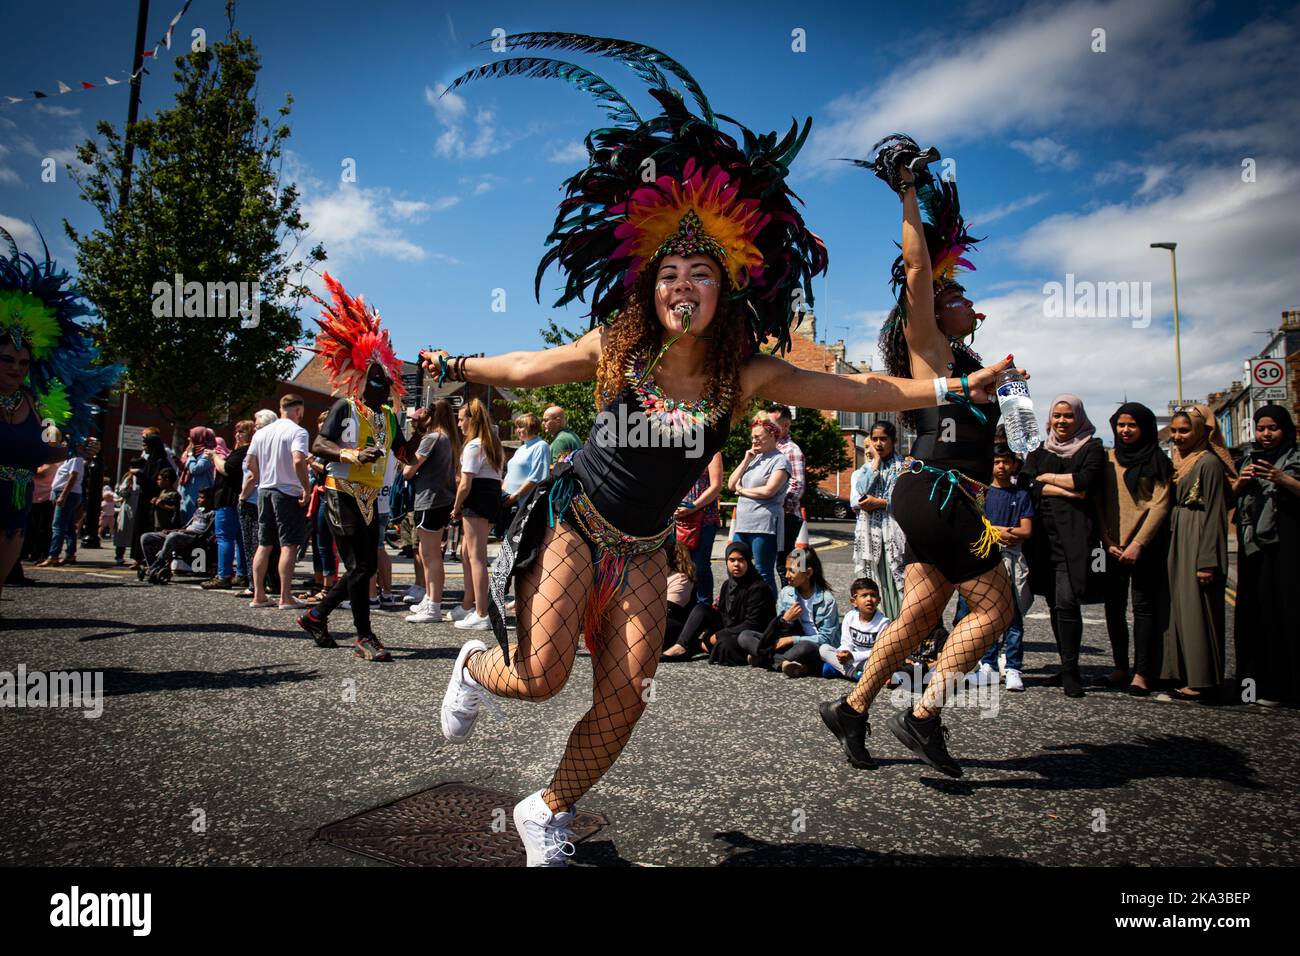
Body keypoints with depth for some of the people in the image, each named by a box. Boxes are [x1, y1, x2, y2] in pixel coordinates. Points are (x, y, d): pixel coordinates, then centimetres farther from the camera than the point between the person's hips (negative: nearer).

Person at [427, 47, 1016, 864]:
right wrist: (452, 367, 10)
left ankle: (549, 813, 21)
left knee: (626, 696, -3)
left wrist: (956, 387, -12)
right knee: (542, 675, -12)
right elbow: (528, 369, 6)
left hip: (642, 550, 3)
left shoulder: (745, 375, -8)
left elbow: (856, 390, -8)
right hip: (572, 523, -2)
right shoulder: (617, 349, -10)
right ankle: (475, 667, 26)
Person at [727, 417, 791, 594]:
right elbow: (731, 484, 12)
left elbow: (768, 491, -16)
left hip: (764, 525, -7)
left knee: (764, 574, -3)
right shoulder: (754, 458, 17)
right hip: (742, 523, 7)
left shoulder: (780, 460, -3)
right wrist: (746, 460, 4)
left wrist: (742, 490, -2)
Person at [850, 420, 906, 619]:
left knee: (897, 582, -8)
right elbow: (857, 501, -3)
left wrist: (880, 503, -10)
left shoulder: (904, 468, 7)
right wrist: (875, 462, 0)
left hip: (896, 533, -3)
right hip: (869, 534, 3)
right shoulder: (862, 471, 17)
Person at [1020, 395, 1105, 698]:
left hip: (1075, 534, -4)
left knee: (1067, 600, -15)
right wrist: (1067, 490, -8)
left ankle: (1070, 671, -9)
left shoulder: (1092, 448, 8)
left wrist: (1047, 478, 1)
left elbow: (1086, 481, -10)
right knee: (1054, 602, 6)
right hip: (1044, 534, 4)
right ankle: (1067, 668, 14)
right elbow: (1025, 483, 2)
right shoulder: (1039, 451, 19)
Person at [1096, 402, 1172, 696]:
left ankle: (1141, 673, -2)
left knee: (1143, 605, -4)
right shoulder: (1107, 459, 11)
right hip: (1114, 545, 4)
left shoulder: (1157, 461, 2)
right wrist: (1108, 541, -3)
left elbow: (1160, 505, -5)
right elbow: (1099, 503, 9)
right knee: (1114, 606, 4)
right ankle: (1120, 666, 13)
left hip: (1146, 545, -3)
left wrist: (1137, 544, -13)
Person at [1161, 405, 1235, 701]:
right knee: (1181, 607, 12)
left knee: (1197, 609, -4)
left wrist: (1207, 561, -19)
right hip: (1179, 544, 9)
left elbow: (1214, 514, -15)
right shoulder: (1181, 462, 14)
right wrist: (1171, 550, 13)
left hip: (1199, 543, -9)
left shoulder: (1209, 462, -11)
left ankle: (1201, 680, 3)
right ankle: (1185, 674, 20)